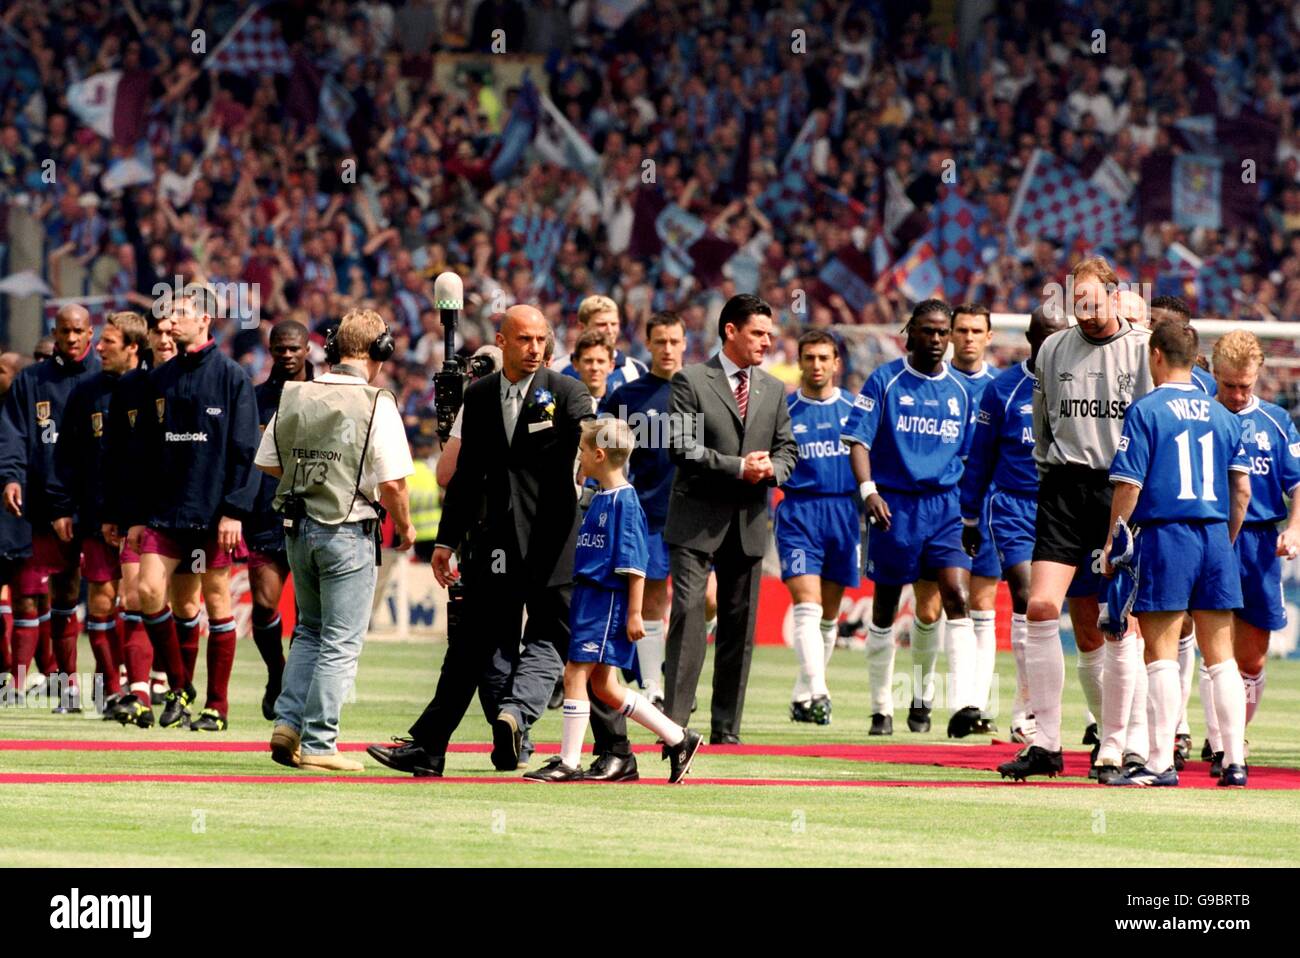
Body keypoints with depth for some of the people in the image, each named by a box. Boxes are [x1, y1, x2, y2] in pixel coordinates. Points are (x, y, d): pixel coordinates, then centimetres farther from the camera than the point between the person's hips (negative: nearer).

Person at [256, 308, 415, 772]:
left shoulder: (292, 396, 3)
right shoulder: (376, 403, -13)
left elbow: (267, 463, 11)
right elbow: (392, 481, -15)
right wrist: (405, 528, 2)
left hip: (298, 529, 5)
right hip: (349, 533, -5)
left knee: (309, 631, 21)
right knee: (341, 642, 3)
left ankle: (287, 723, 10)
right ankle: (317, 742, 2)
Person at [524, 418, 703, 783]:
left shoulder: (624, 501, -13)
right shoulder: (599, 498, 15)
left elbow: (634, 564, -16)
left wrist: (635, 613, -18)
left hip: (607, 602, -10)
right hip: (588, 597, 10)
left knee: (575, 674, -9)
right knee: (602, 685, 11)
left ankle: (568, 762, -4)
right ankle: (678, 739, 17)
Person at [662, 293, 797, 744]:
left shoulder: (773, 390, 14)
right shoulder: (691, 381, -3)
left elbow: (786, 449, 15)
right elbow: (682, 446, -11)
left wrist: (771, 468, -9)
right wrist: (738, 467, -17)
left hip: (748, 522, 5)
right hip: (697, 519, -5)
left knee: (740, 625, 5)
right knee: (688, 614, -12)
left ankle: (726, 727, 10)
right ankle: (675, 722, -13)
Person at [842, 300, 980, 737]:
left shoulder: (959, 390, 10)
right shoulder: (884, 381, -1)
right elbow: (858, 439, -7)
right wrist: (868, 489, -21)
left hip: (945, 507, 2)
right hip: (894, 504, -2)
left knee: (957, 598, -15)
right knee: (884, 610, 7)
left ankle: (962, 705, -15)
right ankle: (881, 709, 19)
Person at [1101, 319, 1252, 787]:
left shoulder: (1145, 411, -5)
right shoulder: (1223, 416, 10)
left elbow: (1128, 486, -9)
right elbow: (1242, 489, 10)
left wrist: (1111, 543, 1)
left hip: (1164, 535, -5)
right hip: (1215, 538, 5)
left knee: (1161, 653, -3)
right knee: (1220, 656, 9)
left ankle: (1160, 762, -6)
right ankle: (1235, 761, 8)